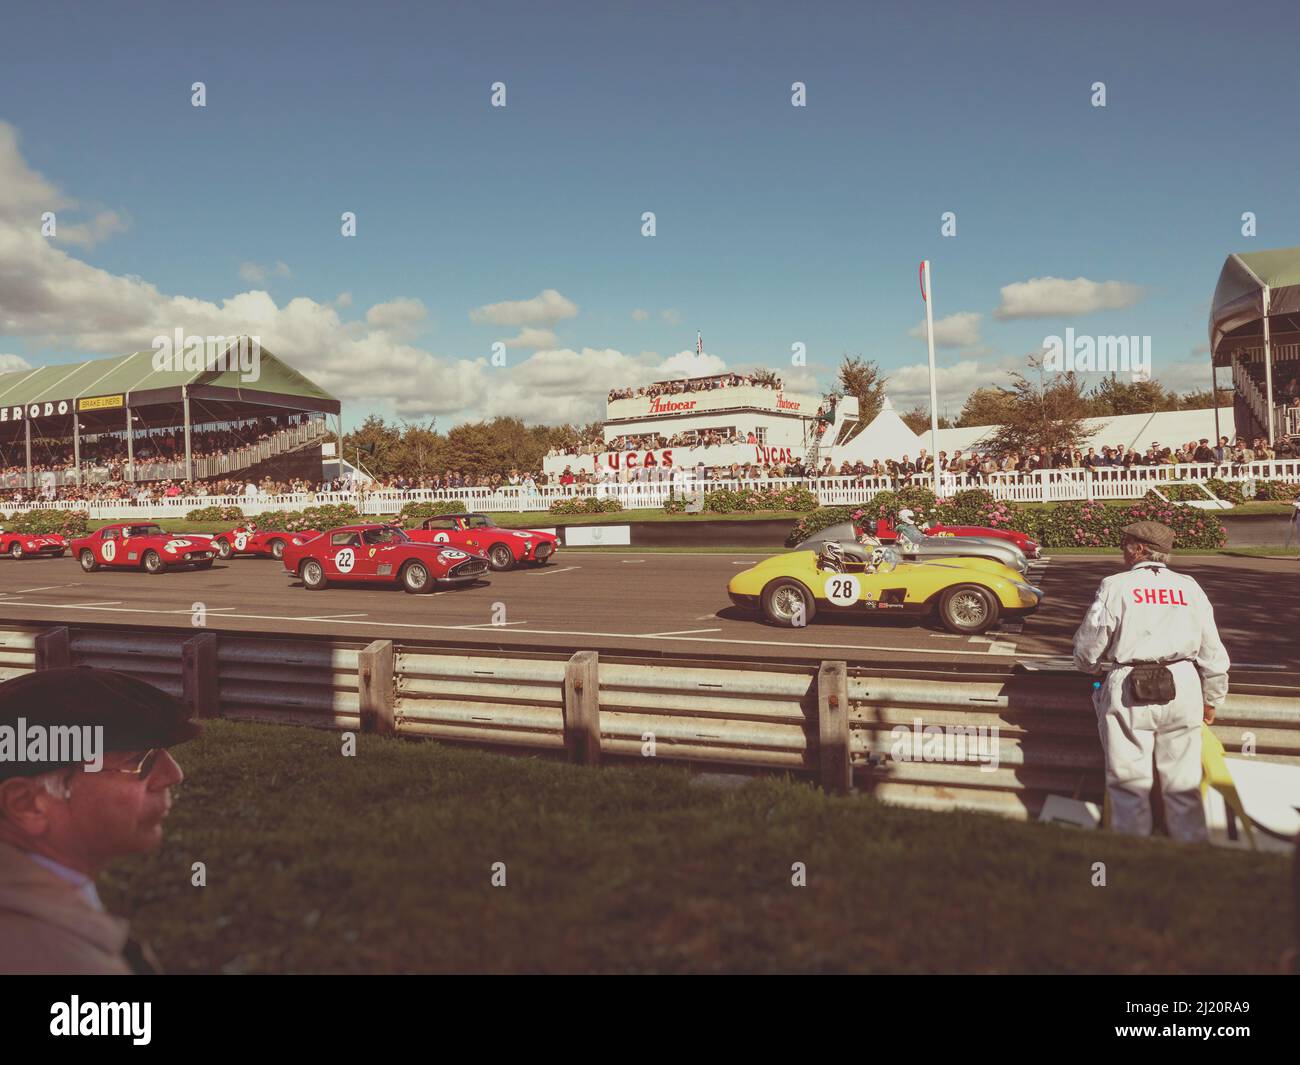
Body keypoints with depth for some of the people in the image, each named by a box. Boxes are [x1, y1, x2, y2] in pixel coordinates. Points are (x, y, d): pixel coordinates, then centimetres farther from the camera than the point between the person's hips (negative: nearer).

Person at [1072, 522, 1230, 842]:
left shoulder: (1116, 586, -2)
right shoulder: (1189, 587, 9)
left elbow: (1087, 649, -1)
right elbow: (1213, 651, 12)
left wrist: (1093, 666, 22)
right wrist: (1212, 699, 23)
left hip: (1130, 692, -3)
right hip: (1183, 687, 3)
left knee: (1130, 780, 5)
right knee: (1183, 782, 12)